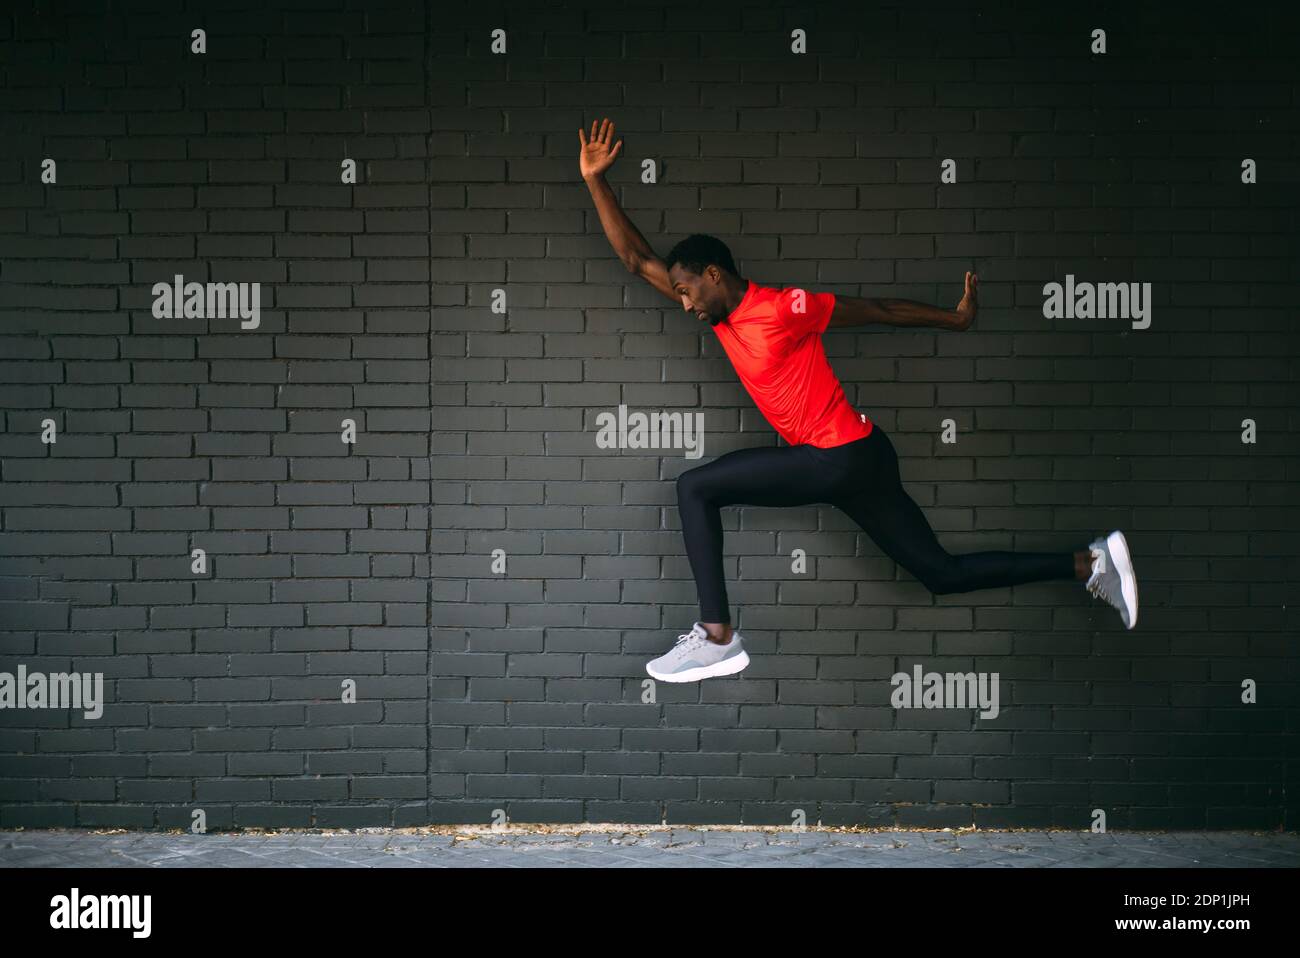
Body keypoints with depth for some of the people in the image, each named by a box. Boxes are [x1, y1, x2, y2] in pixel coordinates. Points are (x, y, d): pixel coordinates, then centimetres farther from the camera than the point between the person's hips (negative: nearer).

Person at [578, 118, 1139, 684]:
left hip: (842, 456, -8)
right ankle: (1090, 563, 7)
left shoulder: (781, 308, -11)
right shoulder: (722, 314, 12)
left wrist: (956, 319, 10)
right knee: (943, 573, 9)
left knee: (694, 488, -7)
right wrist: (595, 181, 12)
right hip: (843, 465, 8)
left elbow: (878, 311, 0)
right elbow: (638, 261, 16)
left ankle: (716, 636, -12)